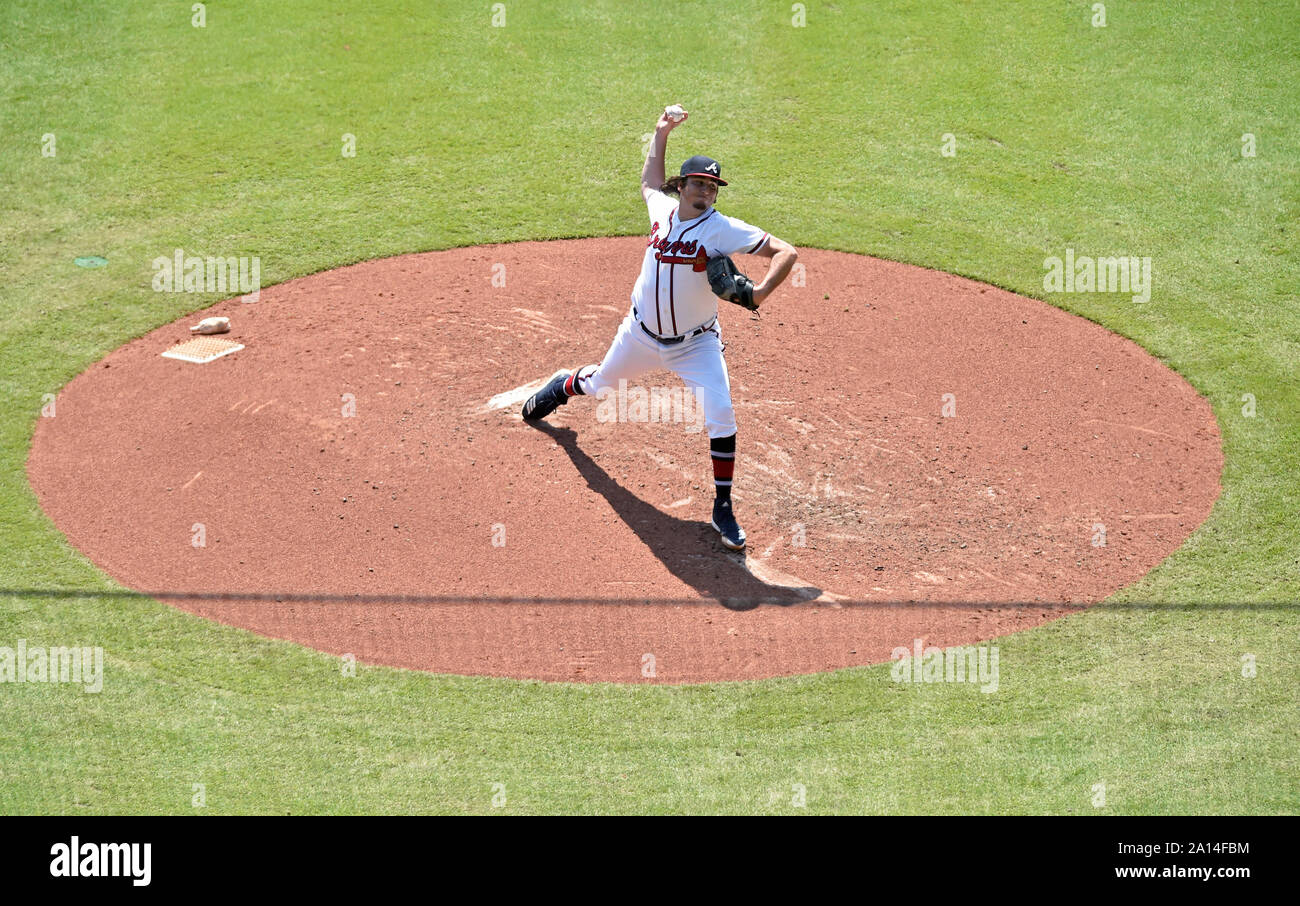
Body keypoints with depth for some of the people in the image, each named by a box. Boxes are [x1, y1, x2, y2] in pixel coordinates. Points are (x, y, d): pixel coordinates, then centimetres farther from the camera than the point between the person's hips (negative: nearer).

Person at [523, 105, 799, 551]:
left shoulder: (724, 229, -19)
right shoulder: (663, 208, -5)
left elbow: (785, 251, -23)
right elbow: (649, 182, 20)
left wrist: (761, 291, -39)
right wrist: (661, 134, 13)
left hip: (696, 344, -4)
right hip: (641, 333, 4)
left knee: (721, 417, -19)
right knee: (601, 384, 26)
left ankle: (723, 508, -6)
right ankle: (566, 385, 64)